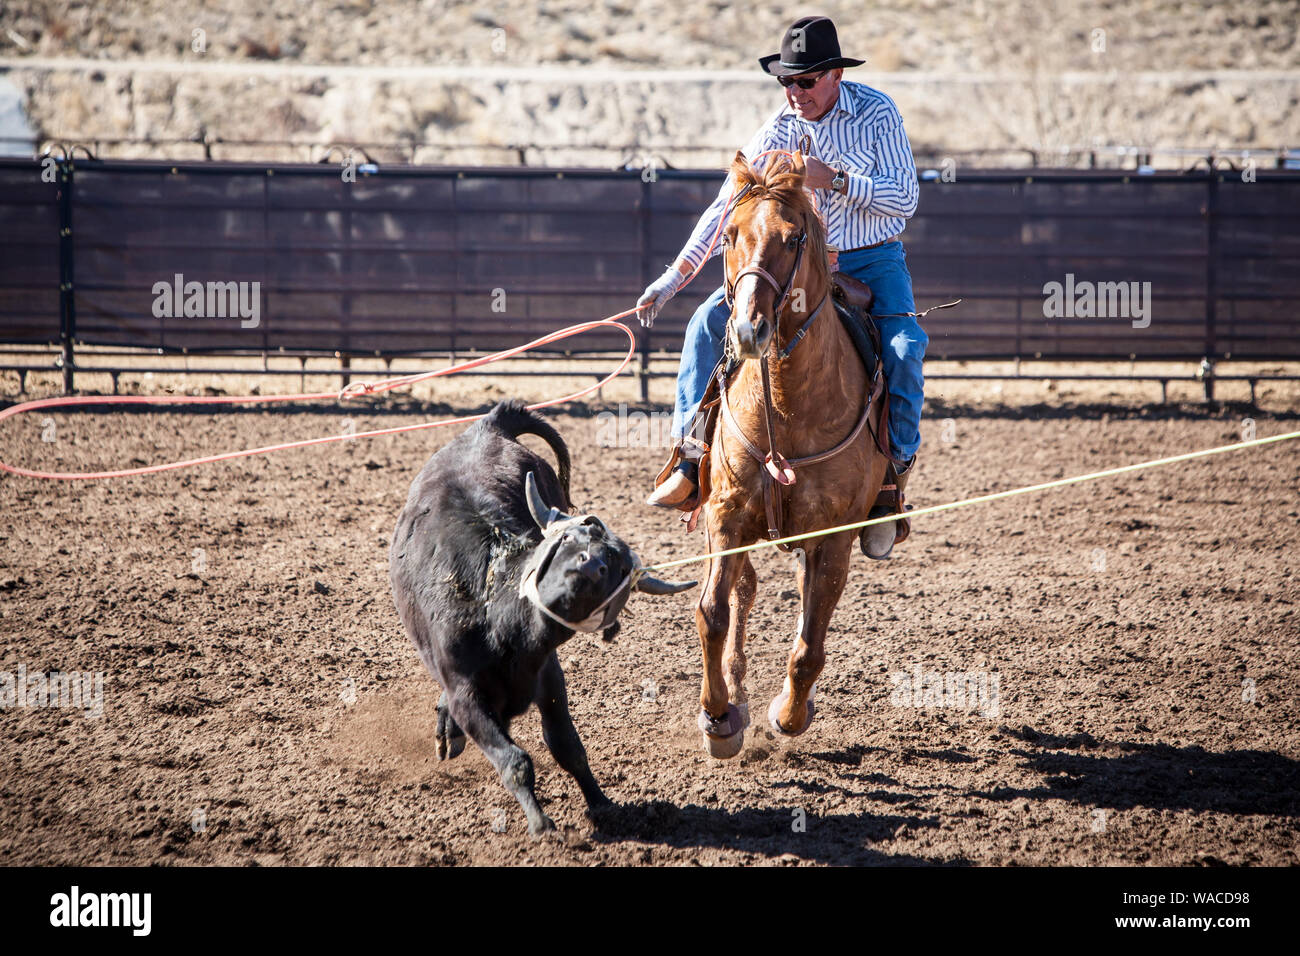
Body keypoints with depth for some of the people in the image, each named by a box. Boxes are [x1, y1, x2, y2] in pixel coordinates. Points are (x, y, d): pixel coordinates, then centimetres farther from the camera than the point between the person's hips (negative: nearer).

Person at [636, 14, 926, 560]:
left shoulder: (876, 114, -7)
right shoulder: (777, 131, 1)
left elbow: (905, 198, -13)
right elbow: (728, 208, 4)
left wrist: (835, 179, -26)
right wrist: (675, 277, -1)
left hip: (874, 263, -3)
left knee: (903, 348, -31)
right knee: (710, 320, -15)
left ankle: (891, 479, -22)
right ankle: (692, 455, -13)